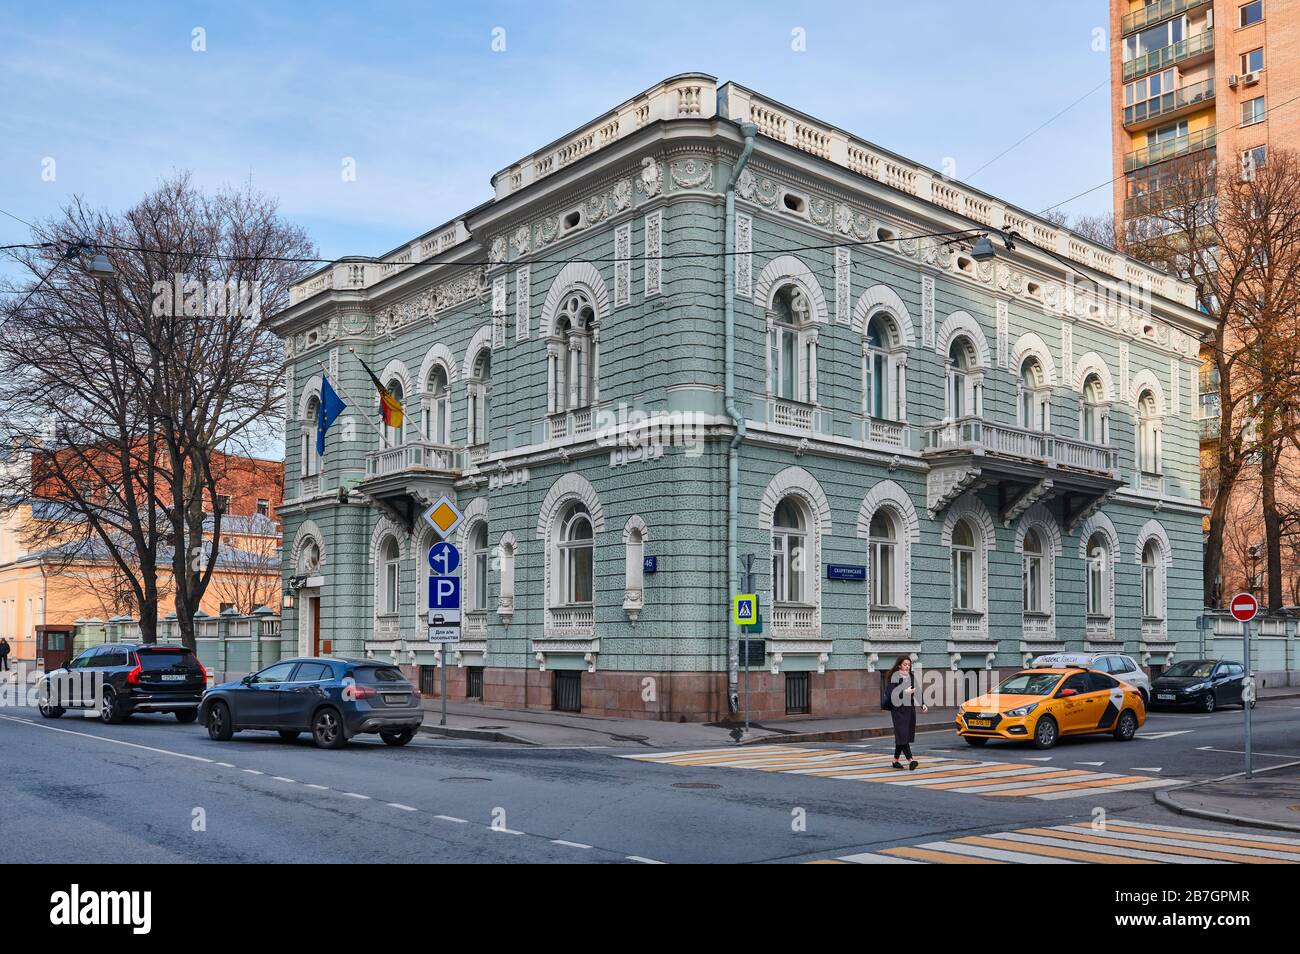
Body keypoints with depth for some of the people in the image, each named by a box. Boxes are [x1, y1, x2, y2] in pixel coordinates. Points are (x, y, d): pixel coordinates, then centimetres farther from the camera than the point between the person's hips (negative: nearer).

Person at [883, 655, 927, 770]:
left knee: (902, 737, 10)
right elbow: (892, 694, -15)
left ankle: (896, 760, 20)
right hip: (898, 710, -6)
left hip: (910, 709, 6)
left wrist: (922, 705, 1)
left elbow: (916, 692, 14)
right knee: (902, 735, -13)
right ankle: (910, 761, -22)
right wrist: (904, 692, -26)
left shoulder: (912, 677, 12)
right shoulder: (894, 677, -7)